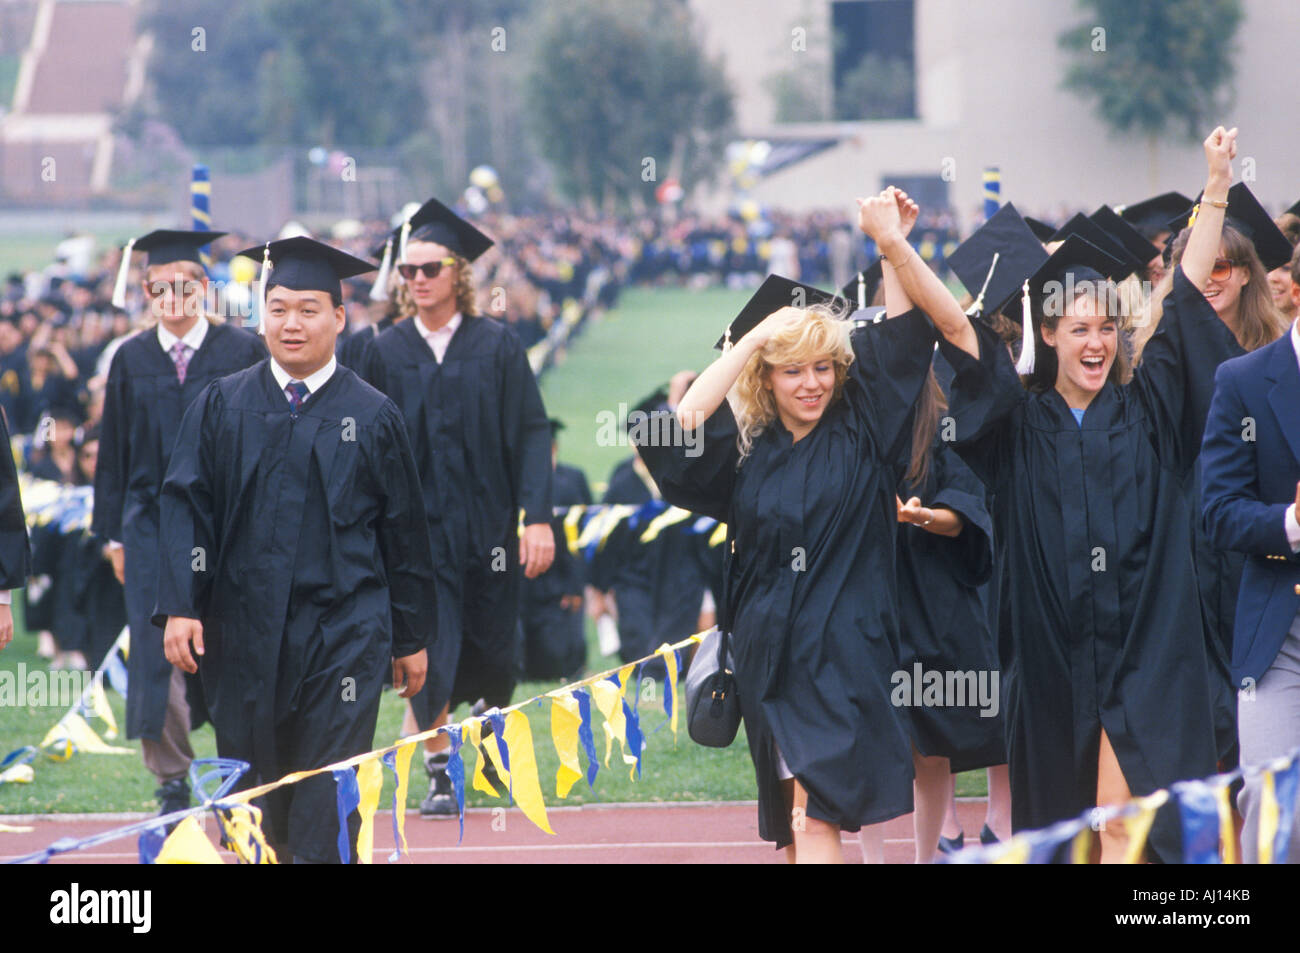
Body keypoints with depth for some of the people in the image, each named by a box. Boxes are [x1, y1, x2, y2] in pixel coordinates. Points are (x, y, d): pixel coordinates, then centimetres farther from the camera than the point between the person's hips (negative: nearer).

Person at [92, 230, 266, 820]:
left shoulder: (242, 353, 0)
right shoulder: (132, 361, 7)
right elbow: (113, 452, 12)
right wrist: (114, 532, 8)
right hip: (152, 523, 2)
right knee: (158, 654, -4)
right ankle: (172, 777, 7)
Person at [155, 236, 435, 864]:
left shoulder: (373, 417, 3)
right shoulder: (222, 407, 6)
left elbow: (404, 532, 6)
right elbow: (187, 507, 2)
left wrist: (413, 638, 7)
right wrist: (181, 607, -10)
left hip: (343, 638, -2)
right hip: (245, 636, 2)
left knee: (328, 809, -8)